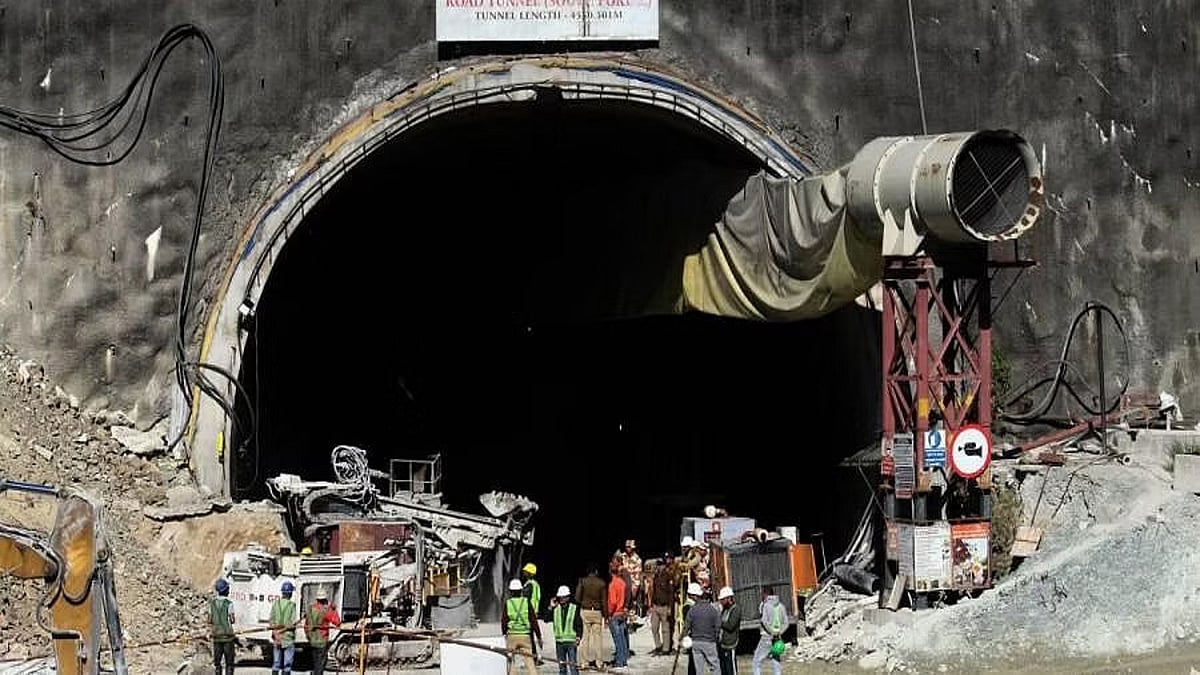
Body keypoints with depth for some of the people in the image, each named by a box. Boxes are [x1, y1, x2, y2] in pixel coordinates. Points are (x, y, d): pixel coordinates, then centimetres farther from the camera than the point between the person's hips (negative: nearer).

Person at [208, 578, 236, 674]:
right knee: (229, 662, 2)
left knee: (217, 661, 9)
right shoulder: (229, 603, -10)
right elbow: (232, 620, -10)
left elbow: (209, 620, 3)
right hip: (227, 634, -3)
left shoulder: (212, 602, 2)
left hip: (216, 635, 3)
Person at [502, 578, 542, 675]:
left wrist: (504, 633, 23)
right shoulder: (527, 602, -1)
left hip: (511, 635, 0)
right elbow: (533, 620, -1)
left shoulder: (507, 603, -1)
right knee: (529, 660, -1)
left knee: (511, 660, 10)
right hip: (525, 635, 0)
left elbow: (503, 621, 5)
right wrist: (539, 636, 5)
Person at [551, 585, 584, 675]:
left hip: (571, 641, -3)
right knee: (561, 665, 10)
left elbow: (579, 625, 0)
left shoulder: (574, 608, 0)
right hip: (559, 641, 3)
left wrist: (578, 637, -8)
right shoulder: (555, 609, 8)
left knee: (573, 665, -6)